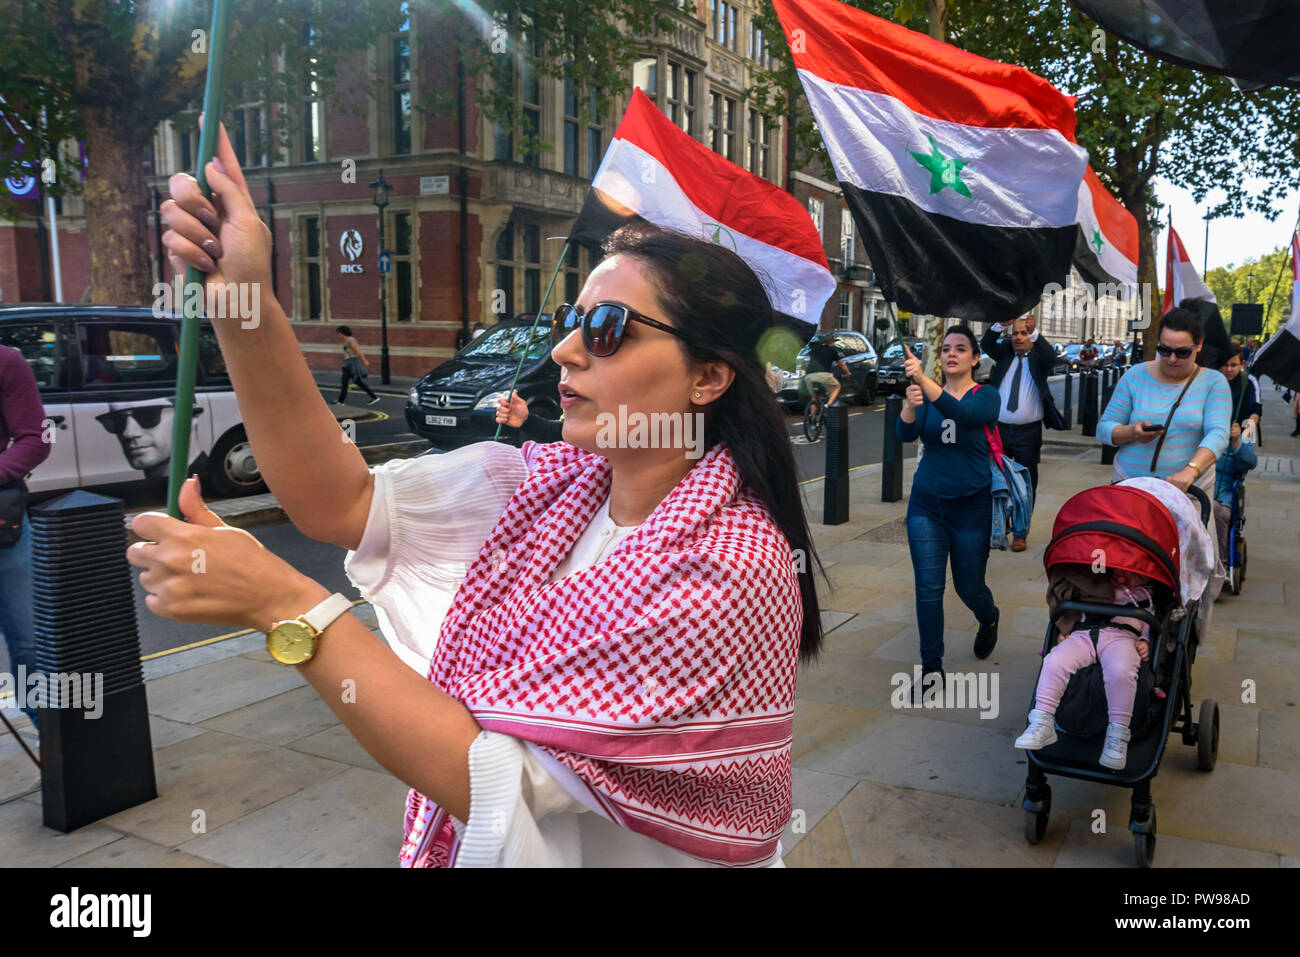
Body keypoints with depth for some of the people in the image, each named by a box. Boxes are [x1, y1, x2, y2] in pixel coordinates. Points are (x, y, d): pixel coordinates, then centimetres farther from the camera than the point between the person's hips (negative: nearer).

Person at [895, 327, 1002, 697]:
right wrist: (910, 404, -37)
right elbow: (906, 434, -15)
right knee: (928, 587, -3)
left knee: (968, 586, 10)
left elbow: (963, 413, -30)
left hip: (971, 506, -2)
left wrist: (922, 379, -44)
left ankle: (989, 620, 45)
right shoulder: (927, 395, 1)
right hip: (927, 503, 2)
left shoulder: (986, 396, -7)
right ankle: (932, 669, 7)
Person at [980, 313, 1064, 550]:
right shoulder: (1004, 352, 7)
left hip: (1028, 433, -1)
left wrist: (1034, 332, -35)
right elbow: (986, 345, -10)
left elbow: (1051, 357, -20)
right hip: (998, 428, 2)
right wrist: (1000, 324, -28)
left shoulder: (1038, 357, 1)